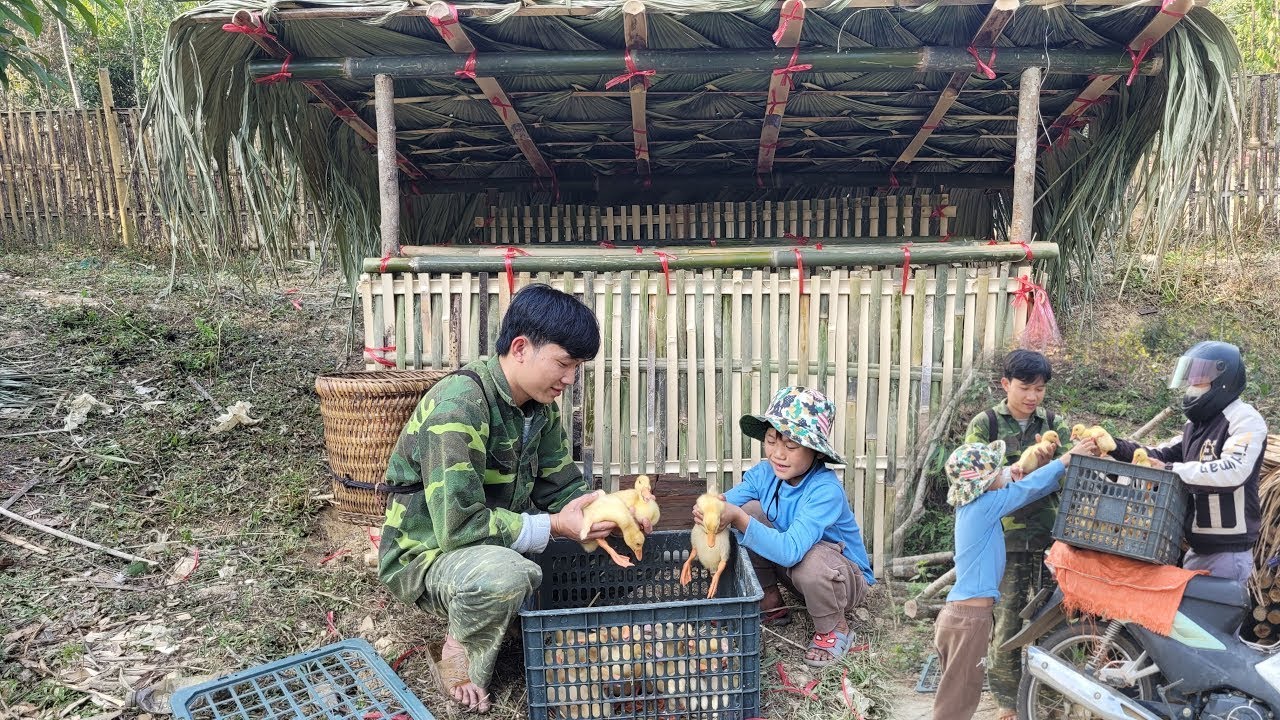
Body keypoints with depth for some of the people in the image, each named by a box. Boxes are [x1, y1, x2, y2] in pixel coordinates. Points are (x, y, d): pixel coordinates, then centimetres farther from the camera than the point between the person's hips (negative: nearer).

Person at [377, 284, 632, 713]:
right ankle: (461, 659, -5)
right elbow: (458, 526, -32)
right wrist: (554, 526, -27)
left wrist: (600, 519, -18)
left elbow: (561, 486, 2)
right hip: (425, 555, -8)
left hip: (496, 538, 8)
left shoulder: (539, 406, -2)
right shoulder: (459, 406, -28)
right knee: (502, 572, -38)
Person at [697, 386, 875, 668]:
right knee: (750, 509, -17)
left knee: (811, 562, -40)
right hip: (787, 566, 6)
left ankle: (834, 630, -5)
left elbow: (790, 551, -43)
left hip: (847, 578, -5)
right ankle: (771, 605, 2)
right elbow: (729, 503, -21)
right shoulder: (764, 473, -14)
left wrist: (739, 519, -52)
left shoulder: (826, 490, -33)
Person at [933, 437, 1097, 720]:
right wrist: (1070, 457, -2)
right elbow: (1032, 487, -10)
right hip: (969, 619, -9)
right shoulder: (985, 505, -14)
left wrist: (1008, 480, 12)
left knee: (957, 696, 19)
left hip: (960, 613, 9)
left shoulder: (970, 504, 11)